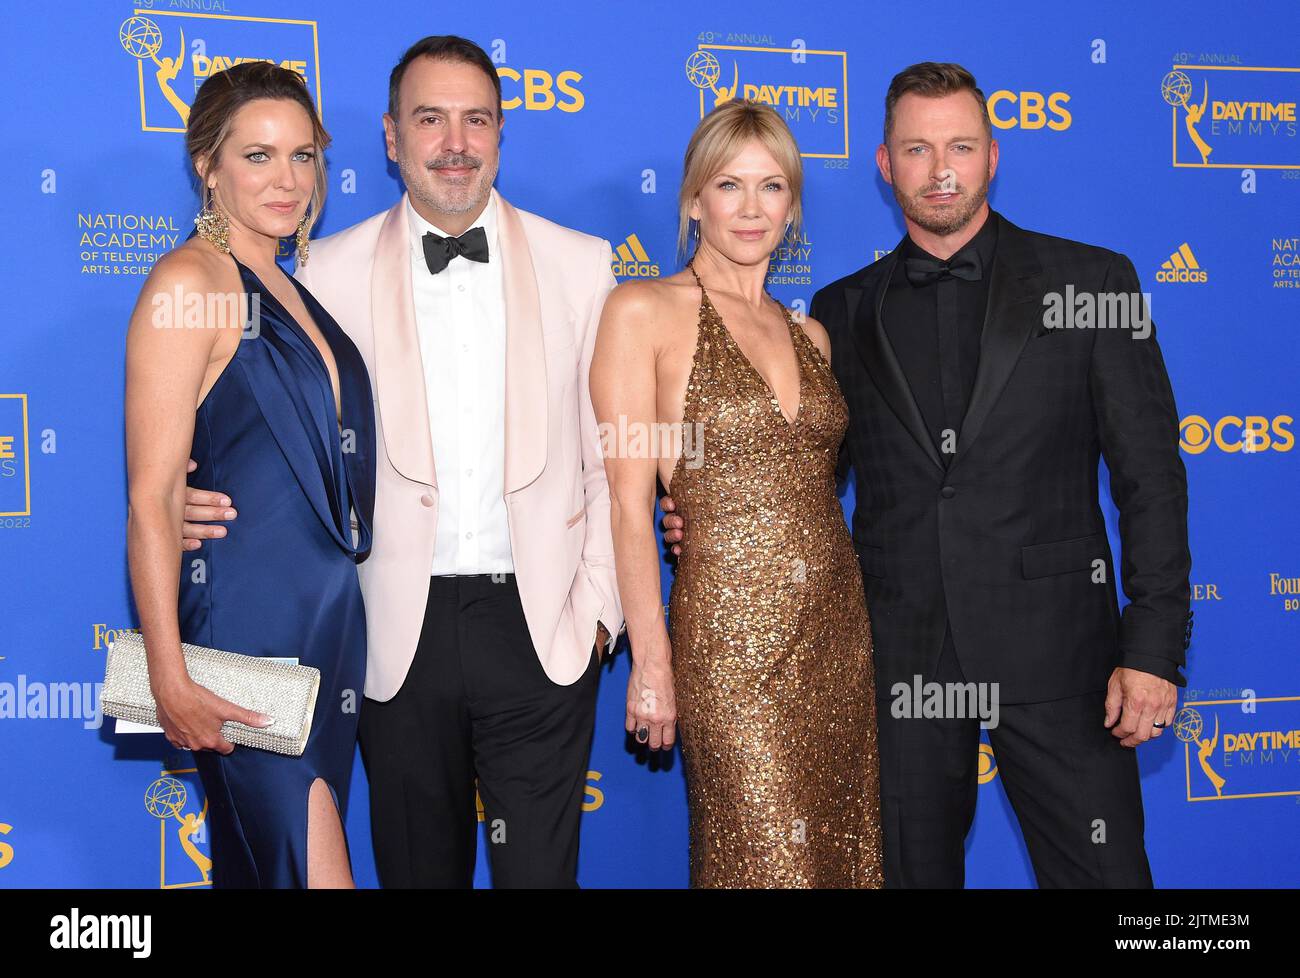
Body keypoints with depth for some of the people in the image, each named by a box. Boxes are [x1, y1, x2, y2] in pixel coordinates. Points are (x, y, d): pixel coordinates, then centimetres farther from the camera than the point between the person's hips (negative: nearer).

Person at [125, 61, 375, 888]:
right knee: (311, 870, -5)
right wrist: (168, 677, -19)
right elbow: (153, 497, -15)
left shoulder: (298, 290, 13)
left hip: (331, 625, 8)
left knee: (265, 862, 17)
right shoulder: (190, 282, -11)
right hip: (246, 625, -8)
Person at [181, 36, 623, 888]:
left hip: (542, 627, 0)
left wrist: (598, 604, 0)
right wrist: (210, 500, -13)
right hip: (400, 630, 0)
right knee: (420, 870, 14)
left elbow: (610, 451, 4)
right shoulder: (332, 271, 1)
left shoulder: (580, 265, 4)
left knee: (539, 870, 4)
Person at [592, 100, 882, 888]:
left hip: (839, 627, 6)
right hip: (729, 630, -6)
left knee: (846, 852, 12)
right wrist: (651, 659, -11)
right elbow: (629, 502, -8)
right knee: (769, 861, -1)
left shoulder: (809, 335, 12)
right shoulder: (644, 312, -5)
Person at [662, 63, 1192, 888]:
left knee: (1103, 871, 1)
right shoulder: (845, 311, 9)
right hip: (900, 656, 2)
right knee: (913, 871, 13)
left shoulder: (1091, 282, 2)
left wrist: (1155, 650, -8)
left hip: (1052, 646, -2)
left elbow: (1149, 475, -1)